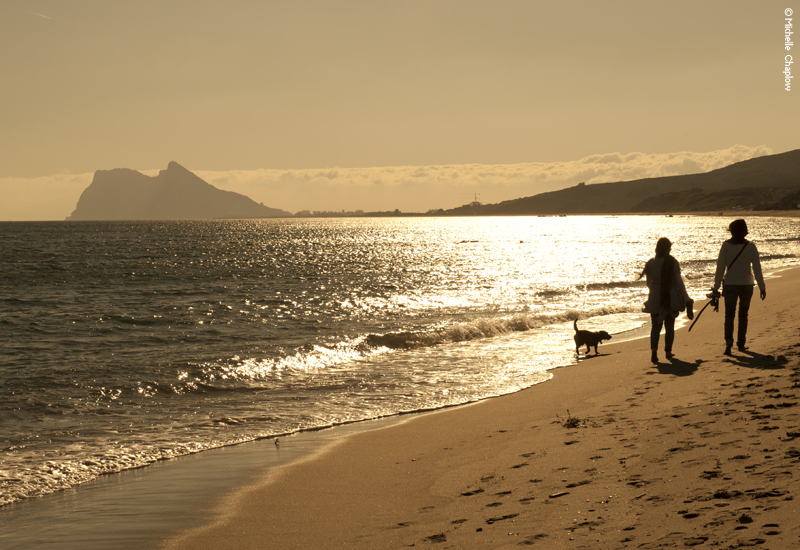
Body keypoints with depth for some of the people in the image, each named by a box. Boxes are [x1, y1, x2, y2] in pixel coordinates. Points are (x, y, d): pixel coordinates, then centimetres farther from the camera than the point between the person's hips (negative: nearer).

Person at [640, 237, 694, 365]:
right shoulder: (672, 262, -9)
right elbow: (678, 282, -8)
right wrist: (687, 299, -3)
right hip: (671, 299, -1)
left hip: (655, 299, 1)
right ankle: (668, 352, 24)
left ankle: (654, 350, -19)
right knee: (669, 326, 16)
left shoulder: (651, 263, -2)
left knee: (656, 325, 4)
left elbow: (649, 283, 8)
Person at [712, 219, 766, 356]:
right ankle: (741, 344, 19)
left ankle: (729, 341, -18)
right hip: (746, 284, 1)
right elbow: (757, 268, -3)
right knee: (743, 315, 15)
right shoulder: (750, 246, -5)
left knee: (729, 315, 1)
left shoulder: (726, 246, -7)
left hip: (730, 284, -1)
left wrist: (716, 287, 2)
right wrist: (762, 287, 3)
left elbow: (720, 268, -4)